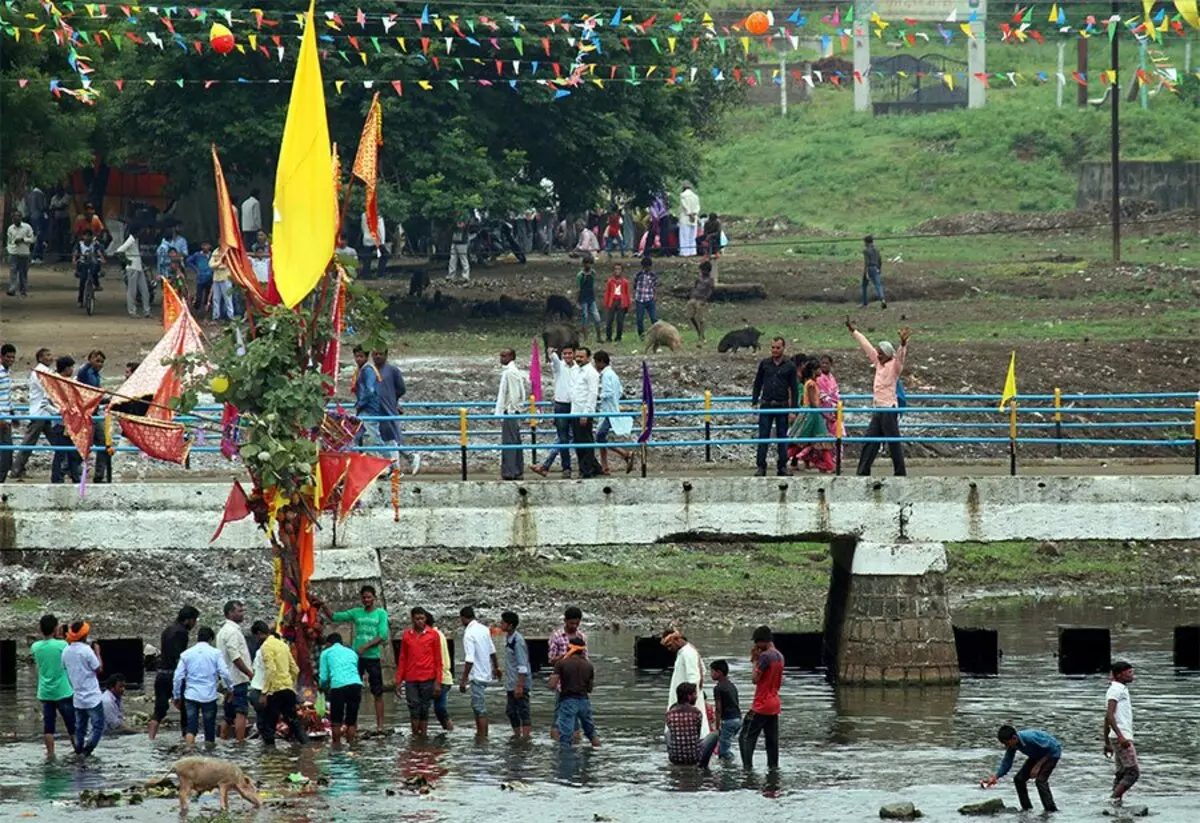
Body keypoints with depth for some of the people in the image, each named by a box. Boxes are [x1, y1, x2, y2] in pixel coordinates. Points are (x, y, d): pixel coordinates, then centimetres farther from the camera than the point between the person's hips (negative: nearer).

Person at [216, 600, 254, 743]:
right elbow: (236, 657, -21)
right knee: (241, 712, -12)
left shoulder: (224, 630, 19)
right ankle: (240, 742, -17)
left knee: (229, 715, 14)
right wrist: (250, 673, -17)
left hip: (229, 681, 10)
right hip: (238, 679, -10)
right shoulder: (232, 631, -14)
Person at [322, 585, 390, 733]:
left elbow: (383, 636, -6)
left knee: (377, 693, 0)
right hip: (357, 656, 2)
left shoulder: (381, 613, 3)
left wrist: (365, 646, -16)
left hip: (373, 656, -2)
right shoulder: (356, 613, 10)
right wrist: (324, 608, -7)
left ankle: (380, 725, 3)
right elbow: (335, 617, 10)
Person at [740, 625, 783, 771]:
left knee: (745, 737, -7)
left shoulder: (765, 656, -17)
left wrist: (754, 661, -5)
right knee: (772, 739, 10)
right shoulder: (779, 656, 11)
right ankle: (773, 765, 9)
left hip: (761, 706, -9)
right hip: (775, 705, 9)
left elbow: (755, 679, -17)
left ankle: (748, 766, -17)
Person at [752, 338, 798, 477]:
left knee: (782, 437, 4)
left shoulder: (790, 366, 2)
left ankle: (782, 467, 10)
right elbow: (758, 383, 11)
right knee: (763, 437, -2)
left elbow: (793, 388, 3)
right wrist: (755, 402, 3)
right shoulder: (765, 364, 6)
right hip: (766, 405, 1)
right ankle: (761, 467, -1)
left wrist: (793, 409, -2)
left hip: (782, 406, -1)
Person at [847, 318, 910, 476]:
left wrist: (903, 344, -47)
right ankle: (863, 472, 13)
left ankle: (900, 473, 0)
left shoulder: (894, 366, -7)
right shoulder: (879, 364, 13)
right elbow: (867, 346, 21)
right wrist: (854, 331, 29)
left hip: (889, 408, -8)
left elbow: (900, 357, -28)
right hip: (878, 409, 8)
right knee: (870, 441, 9)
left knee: (894, 442, -4)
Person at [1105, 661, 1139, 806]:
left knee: (1122, 773, 9)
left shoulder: (1121, 690, 20)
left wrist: (1107, 743, 25)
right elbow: (1109, 715, -21)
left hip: (1122, 738, 10)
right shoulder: (1116, 690, -10)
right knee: (1133, 772, -13)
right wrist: (1120, 736, -28)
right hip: (1121, 737, -10)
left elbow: (1107, 718, 24)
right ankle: (1115, 799, -15)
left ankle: (1116, 803, 7)